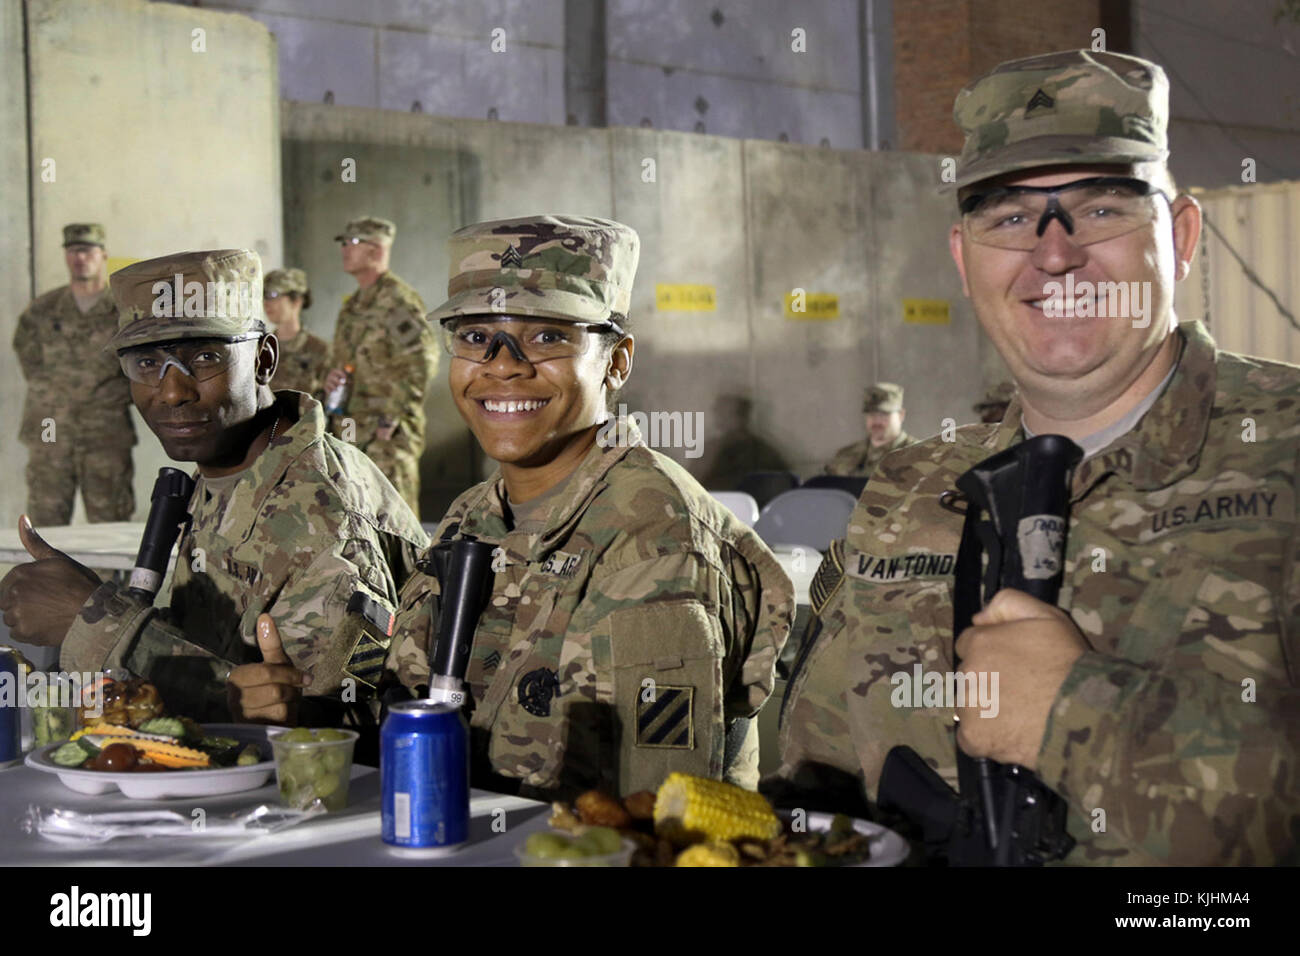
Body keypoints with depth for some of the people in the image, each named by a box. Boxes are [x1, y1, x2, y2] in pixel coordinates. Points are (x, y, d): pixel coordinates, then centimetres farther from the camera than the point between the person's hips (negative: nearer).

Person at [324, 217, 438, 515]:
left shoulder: (398, 300, -10)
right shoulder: (351, 306, 19)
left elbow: (422, 360, -19)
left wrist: (392, 416, -18)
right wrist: (332, 377, 6)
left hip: (388, 436, -9)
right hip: (349, 434, 9)